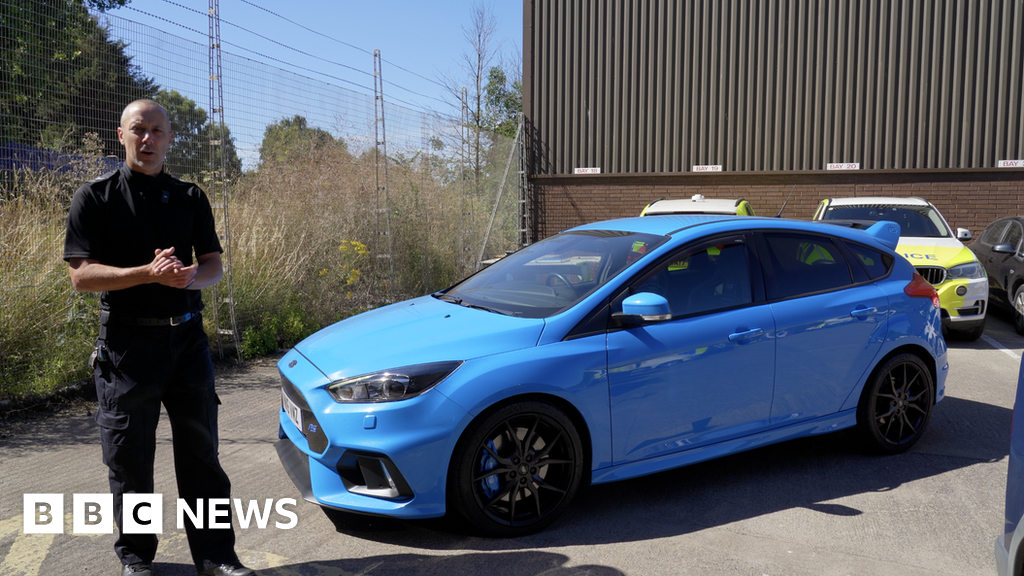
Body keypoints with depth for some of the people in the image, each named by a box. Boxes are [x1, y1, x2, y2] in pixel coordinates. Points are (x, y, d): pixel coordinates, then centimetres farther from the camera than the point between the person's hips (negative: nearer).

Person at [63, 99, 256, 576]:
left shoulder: (189, 197, 9)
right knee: (130, 460, 8)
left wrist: (188, 277, -14)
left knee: (201, 453, 8)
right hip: (127, 342, -3)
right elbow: (81, 276, -9)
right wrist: (149, 273, -23)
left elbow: (214, 265, 9)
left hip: (187, 339, 3)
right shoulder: (96, 196, -1)